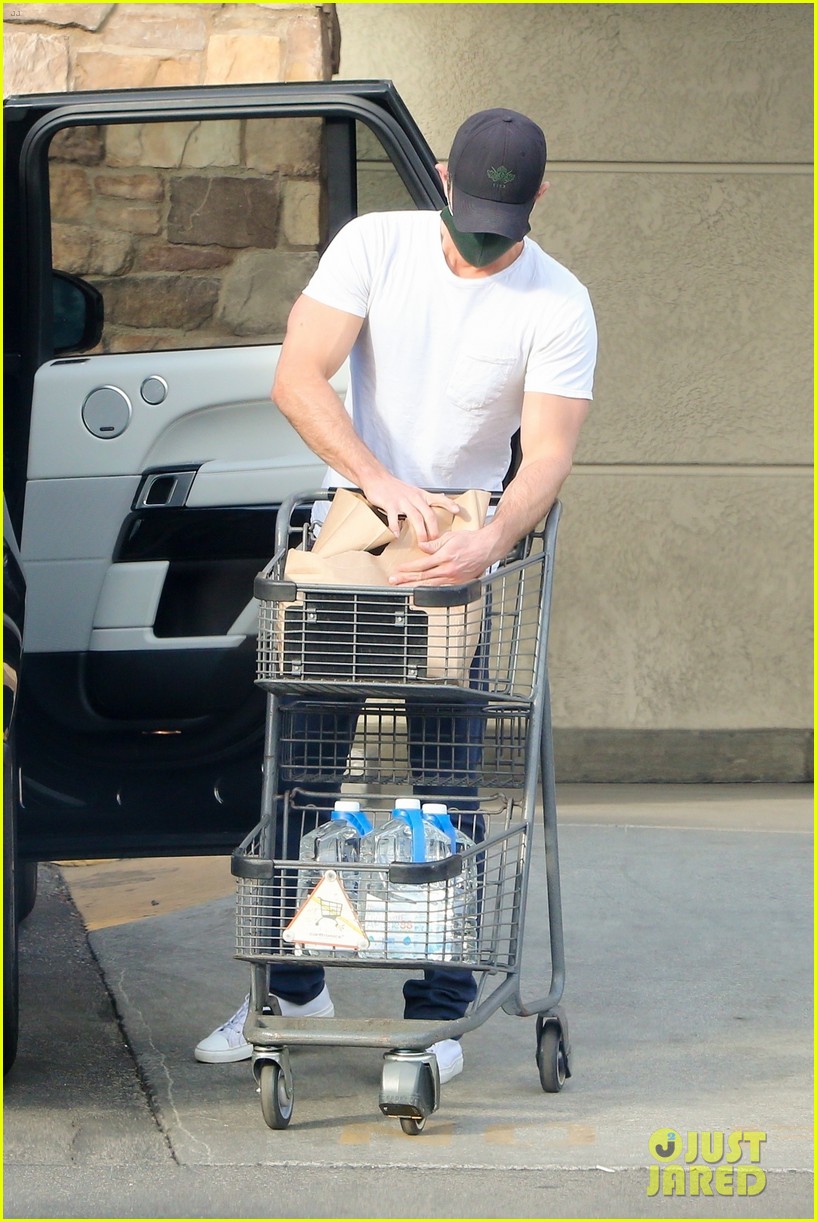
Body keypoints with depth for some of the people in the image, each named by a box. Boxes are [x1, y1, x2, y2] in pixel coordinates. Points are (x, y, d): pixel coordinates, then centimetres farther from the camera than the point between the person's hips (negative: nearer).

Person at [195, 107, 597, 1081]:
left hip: (460, 554, -2)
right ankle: (292, 984, 19)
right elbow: (298, 379, -11)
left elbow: (549, 452, -14)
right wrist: (383, 485, -23)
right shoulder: (375, 245, -3)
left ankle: (437, 1012, 1)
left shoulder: (557, 305, -7)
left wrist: (491, 540, -34)